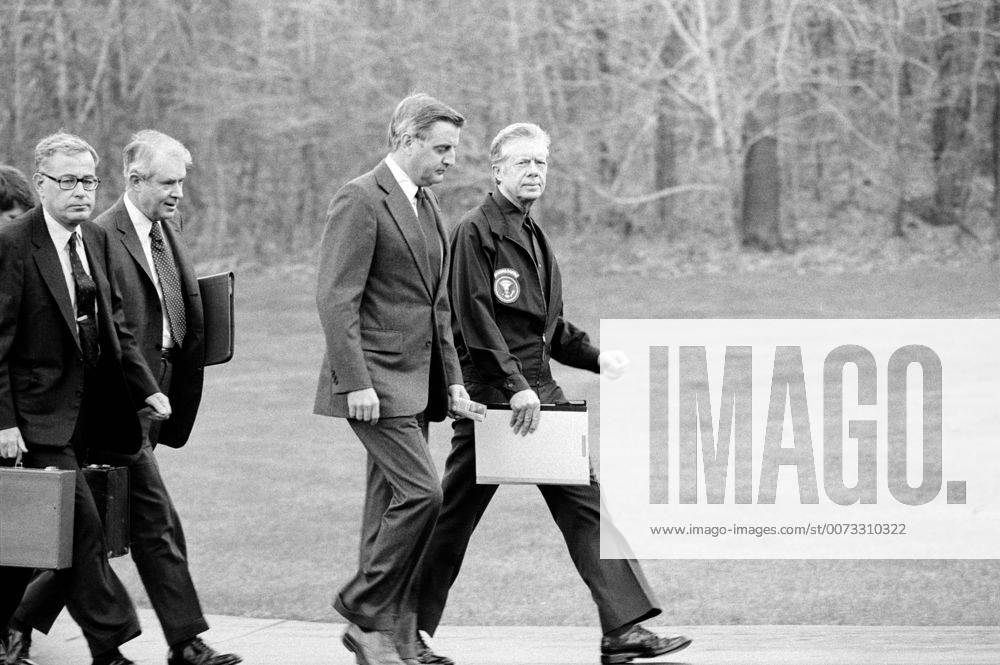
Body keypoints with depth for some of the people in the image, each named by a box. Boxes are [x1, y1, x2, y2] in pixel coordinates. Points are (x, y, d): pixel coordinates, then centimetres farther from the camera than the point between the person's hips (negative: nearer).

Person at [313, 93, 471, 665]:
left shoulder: (430, 209, 17)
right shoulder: (361, 202, -12)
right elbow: (337, 299, -17)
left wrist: (452, 378, 16)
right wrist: (356, 383, -21)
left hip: (416, 382, 9)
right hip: (375, 382, -9)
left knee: (391, 502, 9)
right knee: (421, 491, -16)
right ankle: (366, 609, -4)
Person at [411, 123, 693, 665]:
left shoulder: (532, 235, 18)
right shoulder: (475, 232, -9)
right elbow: (475, 318, -16)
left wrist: (596, 357, 9)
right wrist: (514, 385, -21)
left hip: (540, 391, 8)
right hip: (490, 392, -8)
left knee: (585, 504, -1)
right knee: (454, 517, 0)